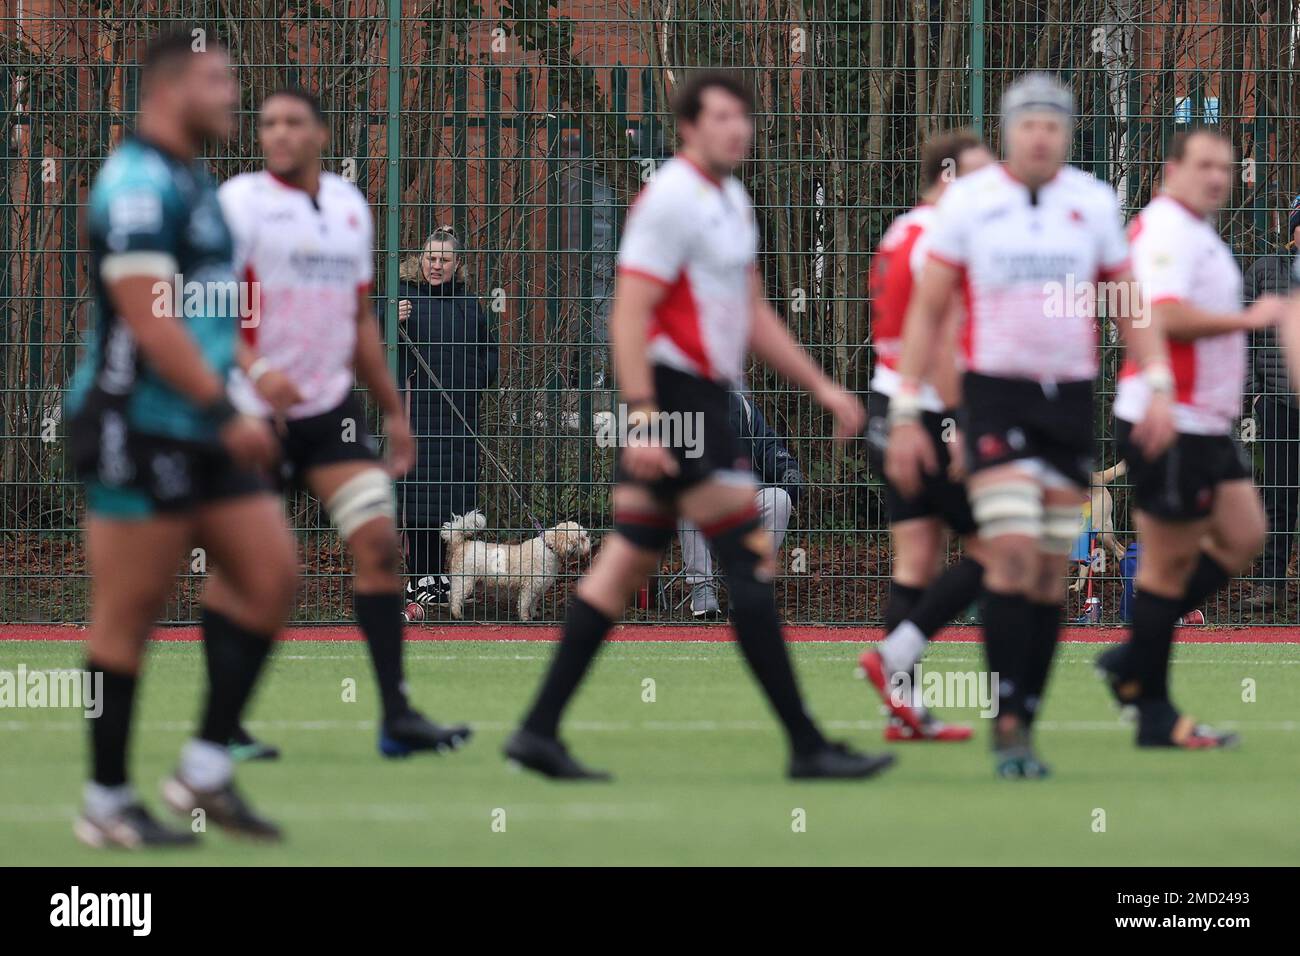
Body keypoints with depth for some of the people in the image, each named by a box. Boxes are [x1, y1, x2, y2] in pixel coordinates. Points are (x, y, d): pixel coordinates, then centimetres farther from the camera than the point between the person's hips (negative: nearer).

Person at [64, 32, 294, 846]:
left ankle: (205, 770, 8)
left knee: (270, 574, 4)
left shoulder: (192, 182, 16)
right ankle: (108, 804, 4)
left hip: (200, 434, 10)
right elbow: (150, 318, -22)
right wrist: (226, 412, -23)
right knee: (128, 617, -4)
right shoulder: (138, 185, -15)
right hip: (139, 432, -10)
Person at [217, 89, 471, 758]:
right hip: (254, 414, -5)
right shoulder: (241, 202, -6)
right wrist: (254, 367, -32)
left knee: (378, 540, -8)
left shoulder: (349, 205, 13)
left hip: (331, 407, 5)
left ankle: (396, 714, -8)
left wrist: (392, 410, 20)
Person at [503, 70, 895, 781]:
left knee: (627, 563, 6)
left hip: (701, 399, 10)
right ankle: (805, 744, -7)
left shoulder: (730, 201, 18)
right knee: (750, 561, -9)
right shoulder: (671, 200, -12)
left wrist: (820, 385, 22)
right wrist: (643, 416, -24)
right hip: (675, 400, -10)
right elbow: (629, 314, -18)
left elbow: (752, 312, 26)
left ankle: (540, 730, 5)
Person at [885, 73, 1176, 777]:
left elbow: (1129, 304, 14)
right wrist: (905, 414, 0)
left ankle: (1023, 724, 10)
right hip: (994, 394, -3)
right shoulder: (967, 201, -1)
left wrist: (1158, 386, 1)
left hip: (1070, 398, 3)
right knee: (1014, 554, -17)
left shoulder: (1094, 203, 5)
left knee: (1051, 574, 3)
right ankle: (1008, 727, -14)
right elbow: (927, 312, 4)